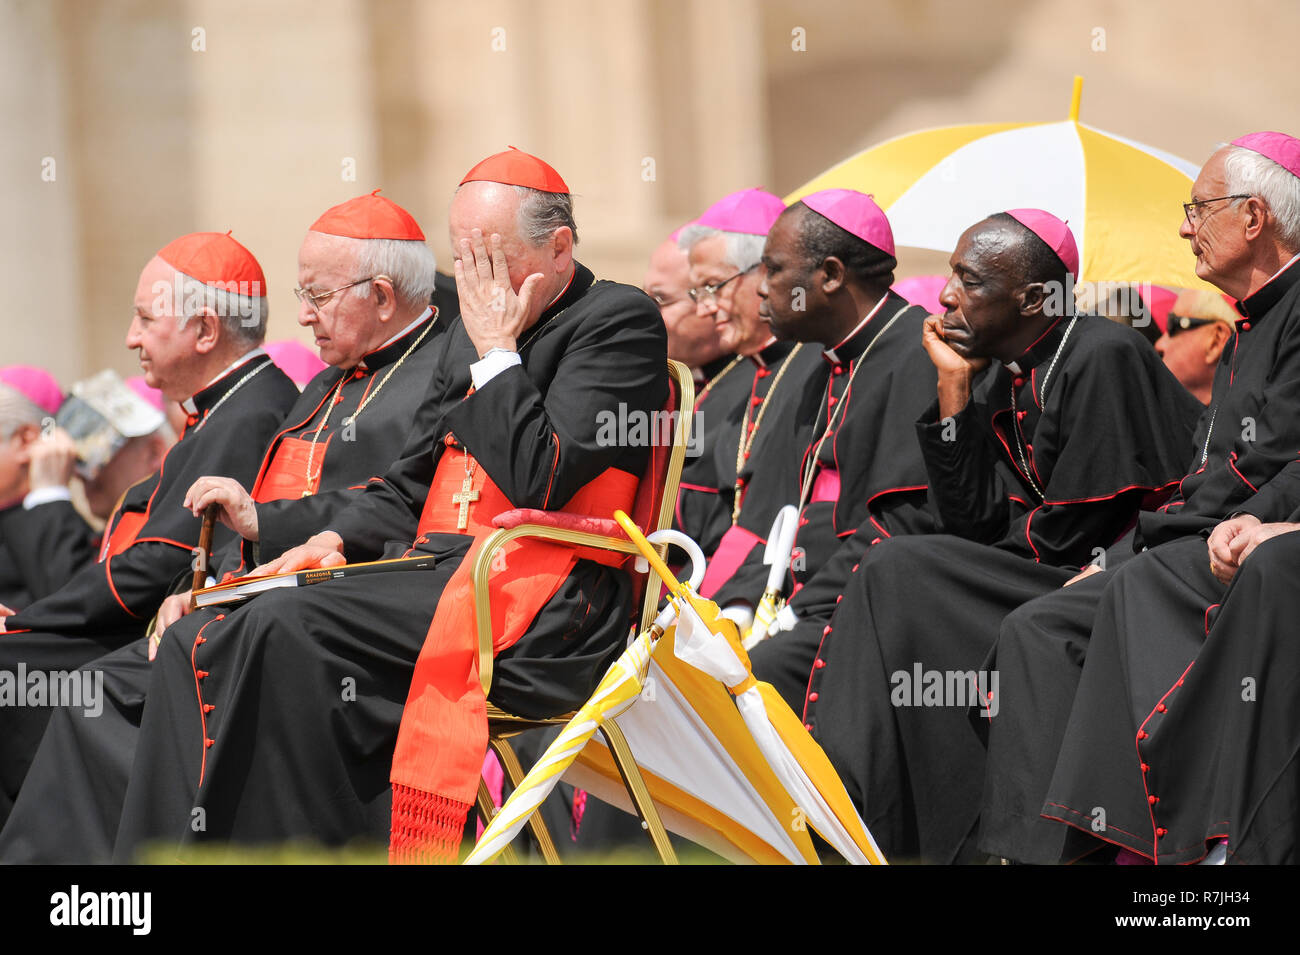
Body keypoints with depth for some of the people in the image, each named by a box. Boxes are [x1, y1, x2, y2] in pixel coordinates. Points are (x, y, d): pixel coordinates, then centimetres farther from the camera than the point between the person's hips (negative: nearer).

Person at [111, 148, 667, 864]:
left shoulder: (621, 323, -2)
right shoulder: (470, 332, 23)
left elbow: (535, 484, -15)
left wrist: (496, 349, -7)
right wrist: (338, 540, 7)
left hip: (537, 609, -8)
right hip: (439, 574, 8)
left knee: (290, 630, -28)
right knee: (196, 646, -12)